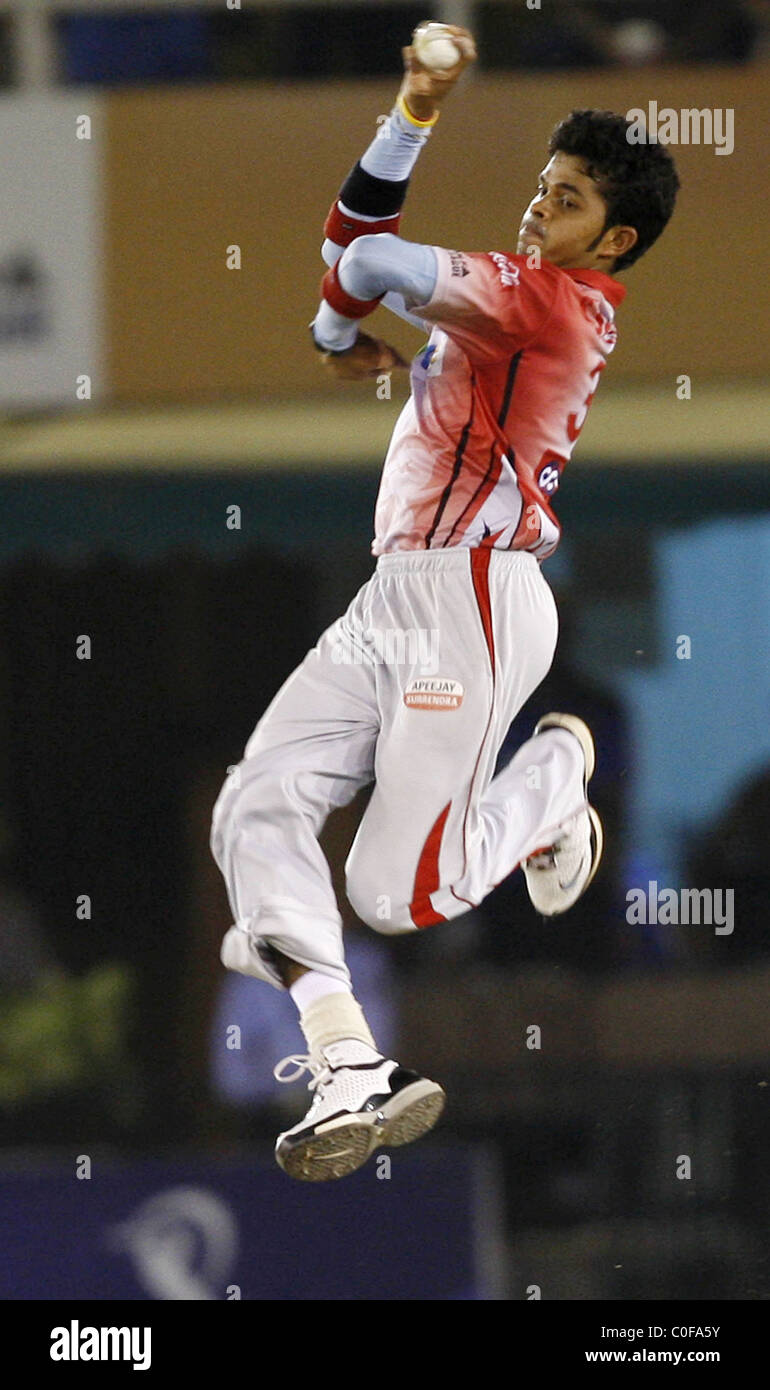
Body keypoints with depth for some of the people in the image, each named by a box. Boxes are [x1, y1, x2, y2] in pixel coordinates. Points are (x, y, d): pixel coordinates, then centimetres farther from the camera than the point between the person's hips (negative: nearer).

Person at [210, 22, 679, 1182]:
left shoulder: (560, 301, -8)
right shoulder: (511, 300, 21)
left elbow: (376, 262, -5)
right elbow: (356, 237, 24)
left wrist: (340, 336, 13)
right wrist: (413, 120, 17)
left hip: (474, 601, -9)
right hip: (389, 603, 9)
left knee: (397, 894, -11)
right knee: (255, 811, -12)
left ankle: (561, 768, 17)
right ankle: (352, 1073, -23)